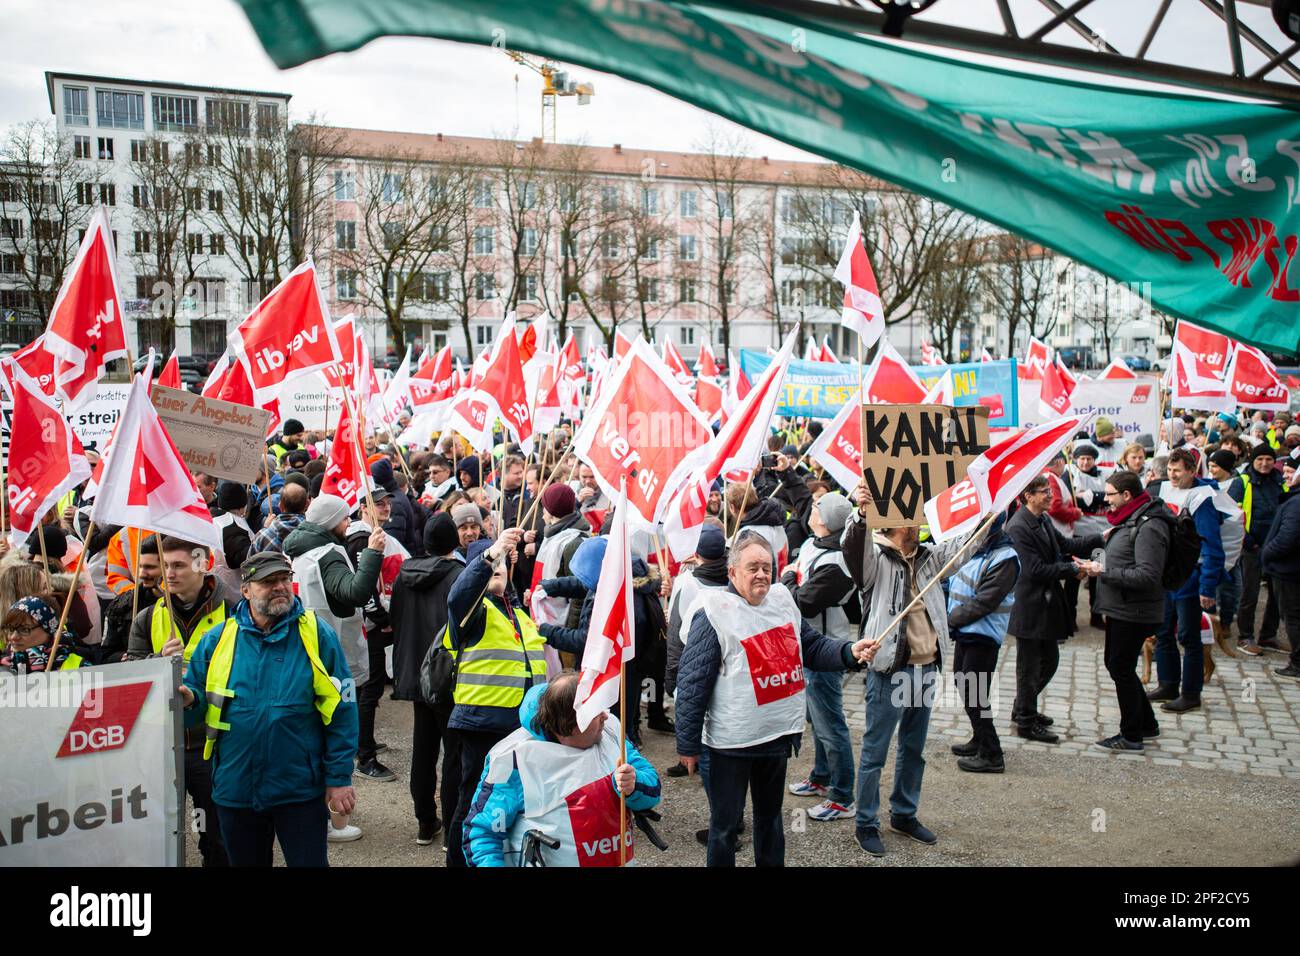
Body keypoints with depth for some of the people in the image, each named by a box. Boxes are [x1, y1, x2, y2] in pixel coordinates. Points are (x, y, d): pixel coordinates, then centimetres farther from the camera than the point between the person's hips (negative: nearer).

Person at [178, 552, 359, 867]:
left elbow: (341, 711, -6)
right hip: (235, 791, 3)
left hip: (300, 791, -3)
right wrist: (188, 700, -16)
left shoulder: (317, 634, -7)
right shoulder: (217, 640, 0)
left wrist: (339, 778, -8)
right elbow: (198, 707, 7)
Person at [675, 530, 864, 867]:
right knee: (725, 823, 8)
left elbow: (813, 647, 12)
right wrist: (688, 744, -14)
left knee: (770, 815, 22)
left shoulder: (782, 600, 3)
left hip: (778, 735, 6)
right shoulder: (715, 613, -16)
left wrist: (849, 652, -8)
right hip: (731, 742, -6)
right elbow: (692, 684, -15)